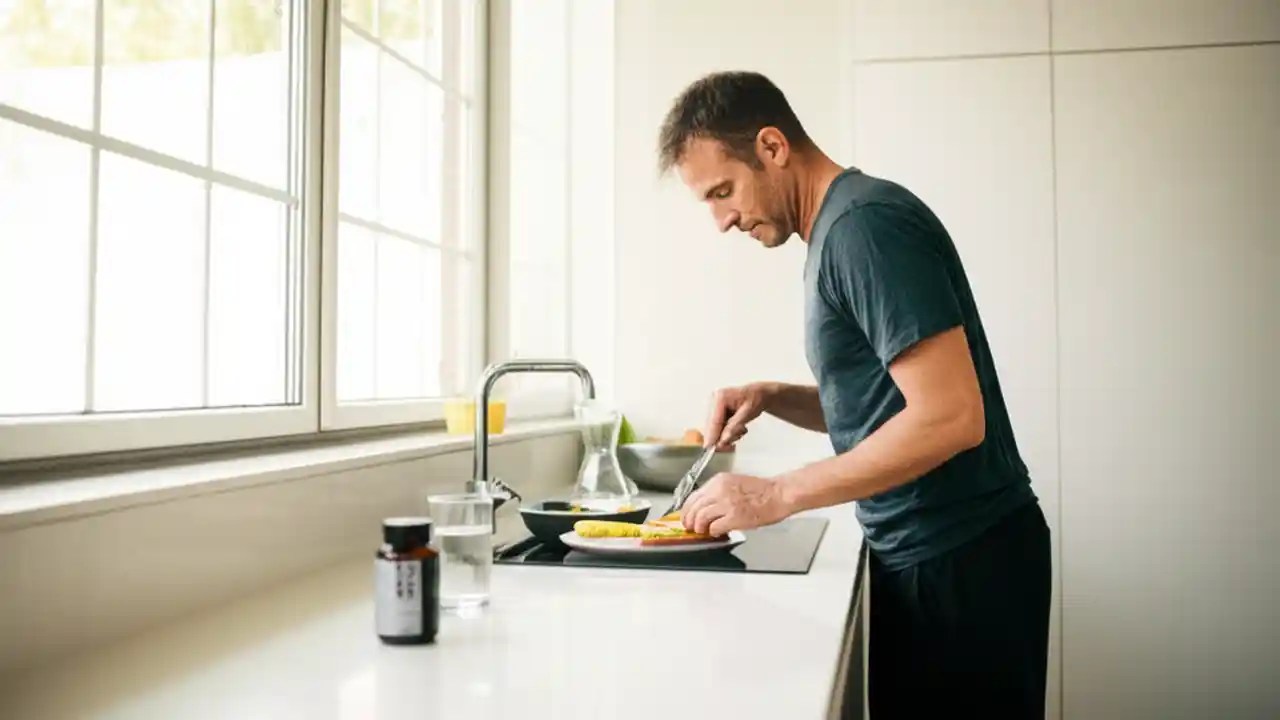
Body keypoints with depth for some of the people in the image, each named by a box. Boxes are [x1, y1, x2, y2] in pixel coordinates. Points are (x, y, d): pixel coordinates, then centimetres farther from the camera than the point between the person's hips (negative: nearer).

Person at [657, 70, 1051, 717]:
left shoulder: (865, 223, -18)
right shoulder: (837, 230, 11)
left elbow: (950, 416, -25)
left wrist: (777, 495, -21)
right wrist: (771, 398, 3)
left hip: (964, 563, -9)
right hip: (919, 556, 9)